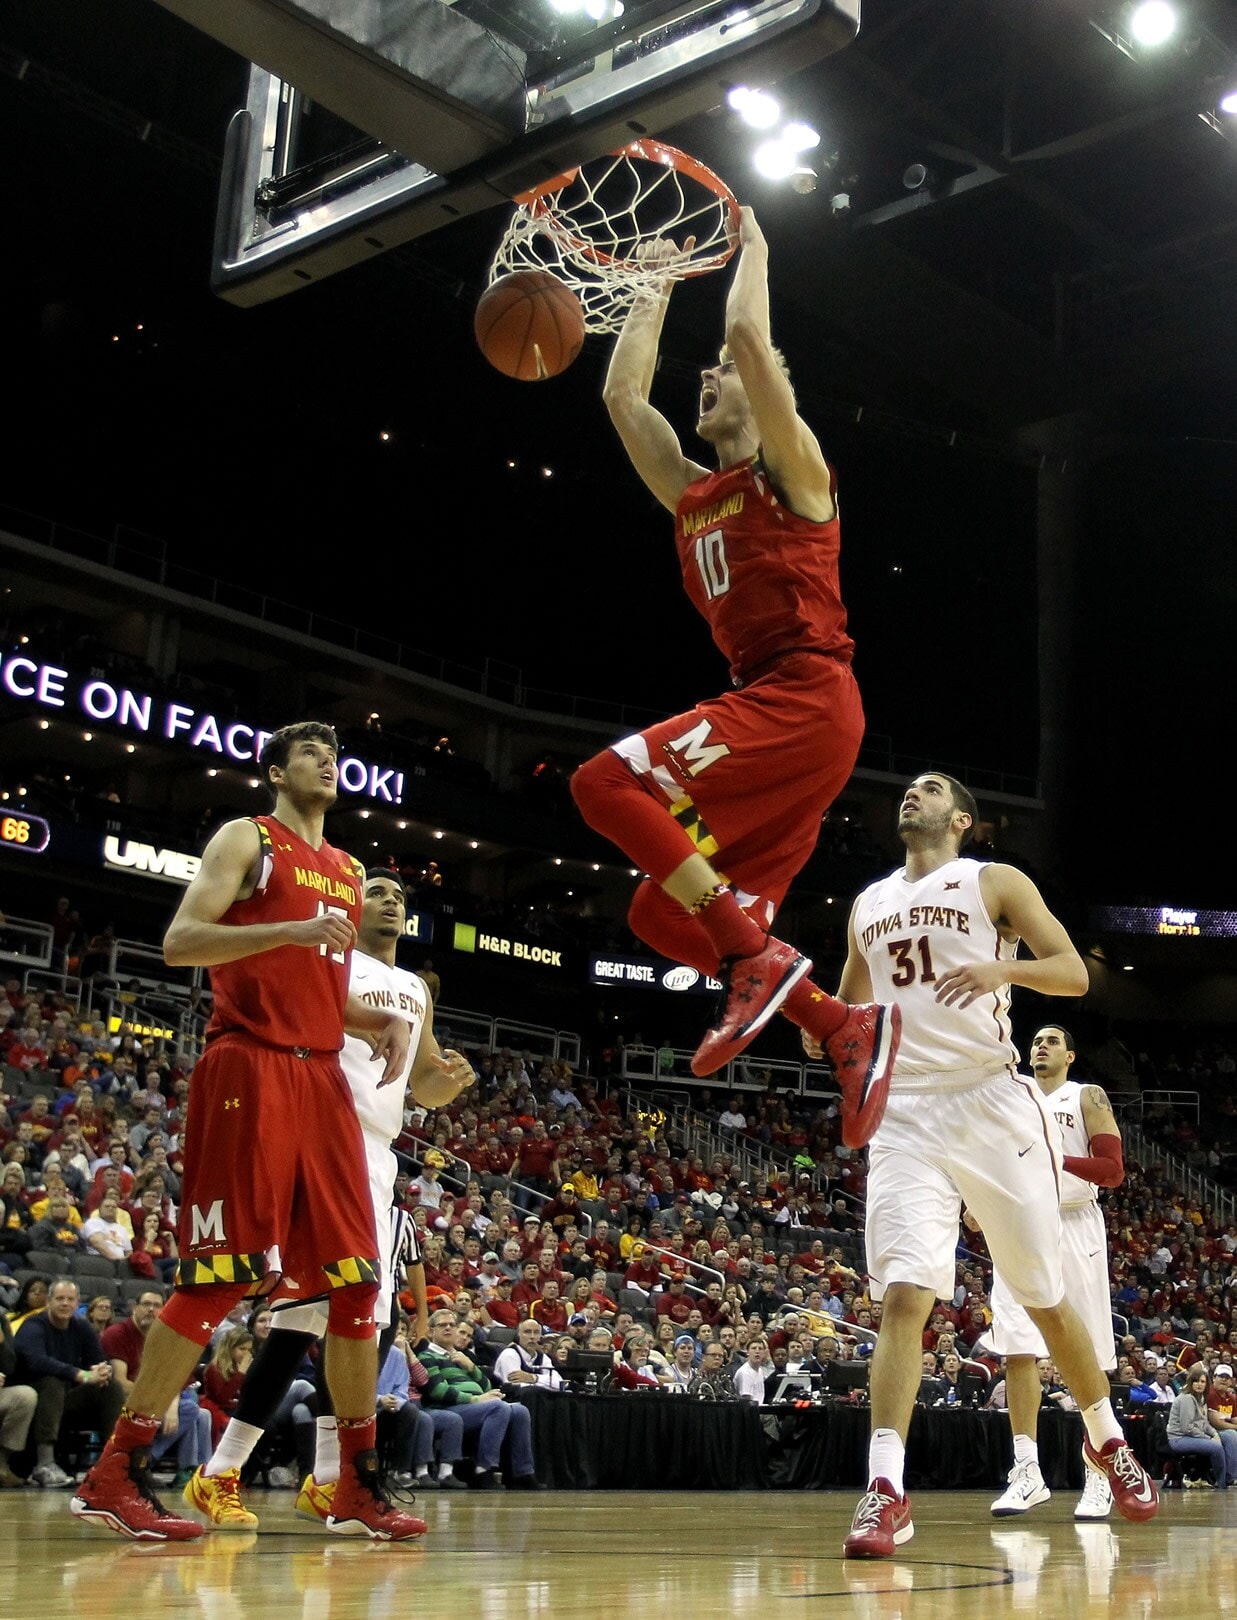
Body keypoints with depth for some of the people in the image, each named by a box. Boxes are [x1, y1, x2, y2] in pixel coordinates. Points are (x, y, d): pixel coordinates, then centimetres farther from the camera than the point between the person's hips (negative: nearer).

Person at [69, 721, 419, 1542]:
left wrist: (383, 1020, 8)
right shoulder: (247, 839, 2)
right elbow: (179, 942, -10)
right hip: (250, 1069, -7)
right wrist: (289, 928, -22)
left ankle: (359, 1486, 10)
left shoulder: (349, 871, 23)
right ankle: (115, 1475, -2)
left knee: (357, 1280, 3)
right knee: (219, 1276, -11)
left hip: (323, 1077, 7)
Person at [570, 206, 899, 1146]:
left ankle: (758, 952, -23)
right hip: (763, 707, 9)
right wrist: (657, 287, 33)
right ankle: (846, 1026, -1)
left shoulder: (789, 469, 4)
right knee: (666, 915, 2)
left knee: (609, 781, -23)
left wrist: (753, 247, 9)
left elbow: (749, 335, -7)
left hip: (805, 696, -8)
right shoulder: (690, 494, 24)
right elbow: (622, 395, 26)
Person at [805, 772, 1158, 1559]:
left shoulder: (997, 882, 4)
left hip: (991, 1103, -2)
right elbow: (852, 1006, 27)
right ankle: (886, 1491, -15)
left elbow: (1074, 973, -4)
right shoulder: (868, 904, 17)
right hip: (905, 1115, 2)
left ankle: (1107, 1439, 30)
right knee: (903, 1295, -12)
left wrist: (1005, 969, -24)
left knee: (1045, 1297, 8)